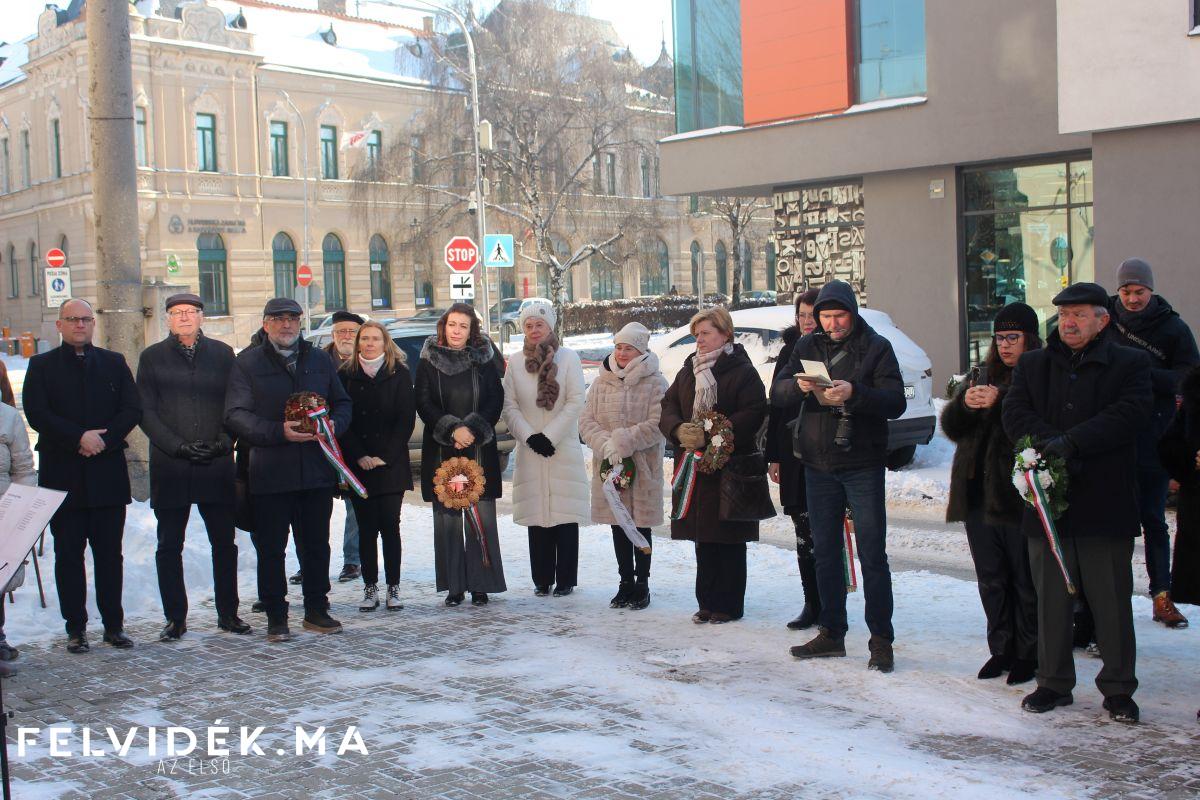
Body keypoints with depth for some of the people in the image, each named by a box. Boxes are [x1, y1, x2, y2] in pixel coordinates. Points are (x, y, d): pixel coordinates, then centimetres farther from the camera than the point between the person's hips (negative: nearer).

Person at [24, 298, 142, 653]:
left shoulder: (114, 363, 11)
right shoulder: (42, 366, 6)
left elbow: (132, 409, 3)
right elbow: (37, 414, -6)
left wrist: (104, 439, -12)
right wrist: (79, 438, -16)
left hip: (108, 474, 1)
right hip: (63, 475, -1)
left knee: (110, 554, 6)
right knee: (68, 554, 4)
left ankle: (113, 625, 14)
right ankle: (75, 628, 11)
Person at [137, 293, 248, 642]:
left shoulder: (223, 354, 9)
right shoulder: (152, 357, 6)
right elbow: (146, 412, 1)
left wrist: (223, 442, -8)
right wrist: (178, 446, -10)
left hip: (217, 465, 0)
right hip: (169, 466, 0)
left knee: (224, 543, 5)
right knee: (169, 545, 4)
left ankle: (228, 613, 15)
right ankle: (175, 618, 13)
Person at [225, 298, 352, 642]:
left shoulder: (320, 361, 15)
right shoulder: (247, 363, 2)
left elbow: (342, 403, 18)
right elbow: (236, 415, -6)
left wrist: (334, 424, -6)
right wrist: (278, 432, -20)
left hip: (316, 469, 3)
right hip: (270, 473, -3)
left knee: (317, 545, 10)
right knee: (271, 549, 2)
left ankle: (316, 610, 21)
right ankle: (276, 617, 12)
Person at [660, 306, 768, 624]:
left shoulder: (742, 371, -5)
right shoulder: (688, 371, 14)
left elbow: (753, 414, -15)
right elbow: (668, 407, 10)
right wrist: (679, 430, -12)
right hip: (694, 466, 6)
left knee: (729, 540, -1)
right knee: (702, 537, 10)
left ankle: (729, 604, 8)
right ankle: (707, 603, 19)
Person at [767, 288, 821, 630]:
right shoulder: (789, 351, 12)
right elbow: (776, 404, 13)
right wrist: (773, 455, 10)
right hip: (794, 454, 5)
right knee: (804, 531, 8)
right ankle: (813, 603, 17)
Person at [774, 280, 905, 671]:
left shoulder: (876, 347, -3)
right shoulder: (808, 346, 8)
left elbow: (896, 402, -12)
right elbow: (776, 393, 2)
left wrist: (855, 393, -29)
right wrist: (798, 386, -20)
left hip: (863, 466, -4)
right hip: (818, 465, 4)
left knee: (872, 555, -3)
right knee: (826, 552, 11)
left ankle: (881, 640, 4)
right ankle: (831, 632, 21)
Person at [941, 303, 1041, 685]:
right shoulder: (982, 374, 15)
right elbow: (952, 428, 9)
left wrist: (1001, 401, -27)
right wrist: (964, 403, -10)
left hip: (1019, 495, -6)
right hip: (978, 493, 6)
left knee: (1025, 579, 0)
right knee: (990, 578, 12)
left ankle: (1028, 654, 11)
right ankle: (1001, 649, 23)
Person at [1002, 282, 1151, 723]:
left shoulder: (1130, 364, 2)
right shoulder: (1031, 365, 12)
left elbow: (1130, 413, -13)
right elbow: (1014, 414, -1)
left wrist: (1072, 442, -22)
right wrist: (1051, 444, -18)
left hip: (1105, 504, -3)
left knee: (1112, 600, 5)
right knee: (1051, 599, 10)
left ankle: (1118, 689, 17)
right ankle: (1053, 682, 22)